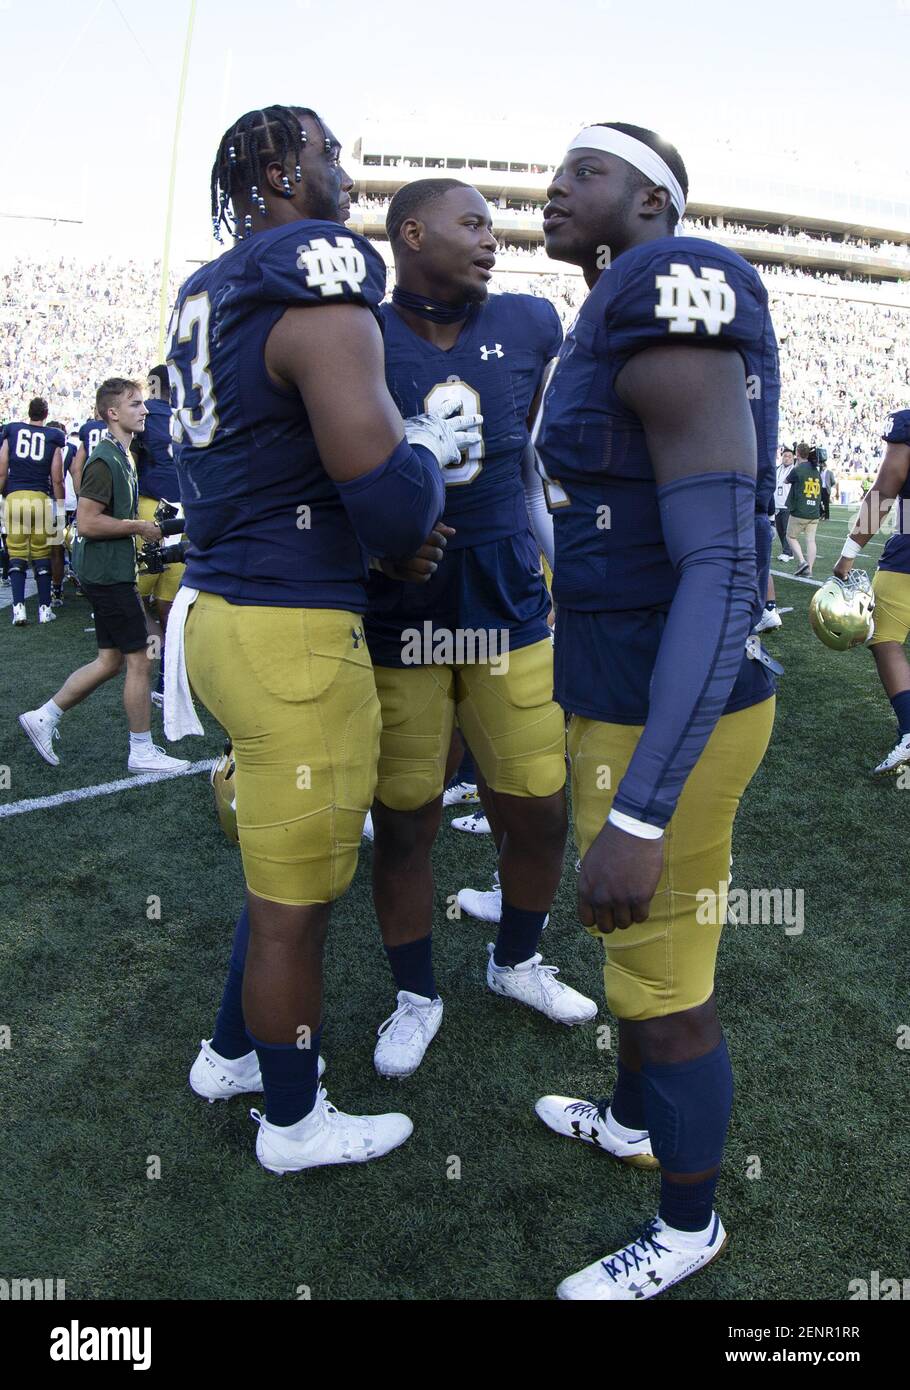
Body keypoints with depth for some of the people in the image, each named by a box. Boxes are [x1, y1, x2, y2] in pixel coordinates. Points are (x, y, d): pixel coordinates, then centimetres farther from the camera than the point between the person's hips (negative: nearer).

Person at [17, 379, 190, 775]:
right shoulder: (105, 460, -16)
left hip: (110, 571, 10)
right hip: (108, 574, -10)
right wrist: (139, 527, -15)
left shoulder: (121, 456, 15)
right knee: (138, 660, -3)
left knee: (110, 660, 14)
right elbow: (87, 522, -22)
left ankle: (44, 717, 22)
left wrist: (142, 524, 13)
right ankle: (142, 752, 7)